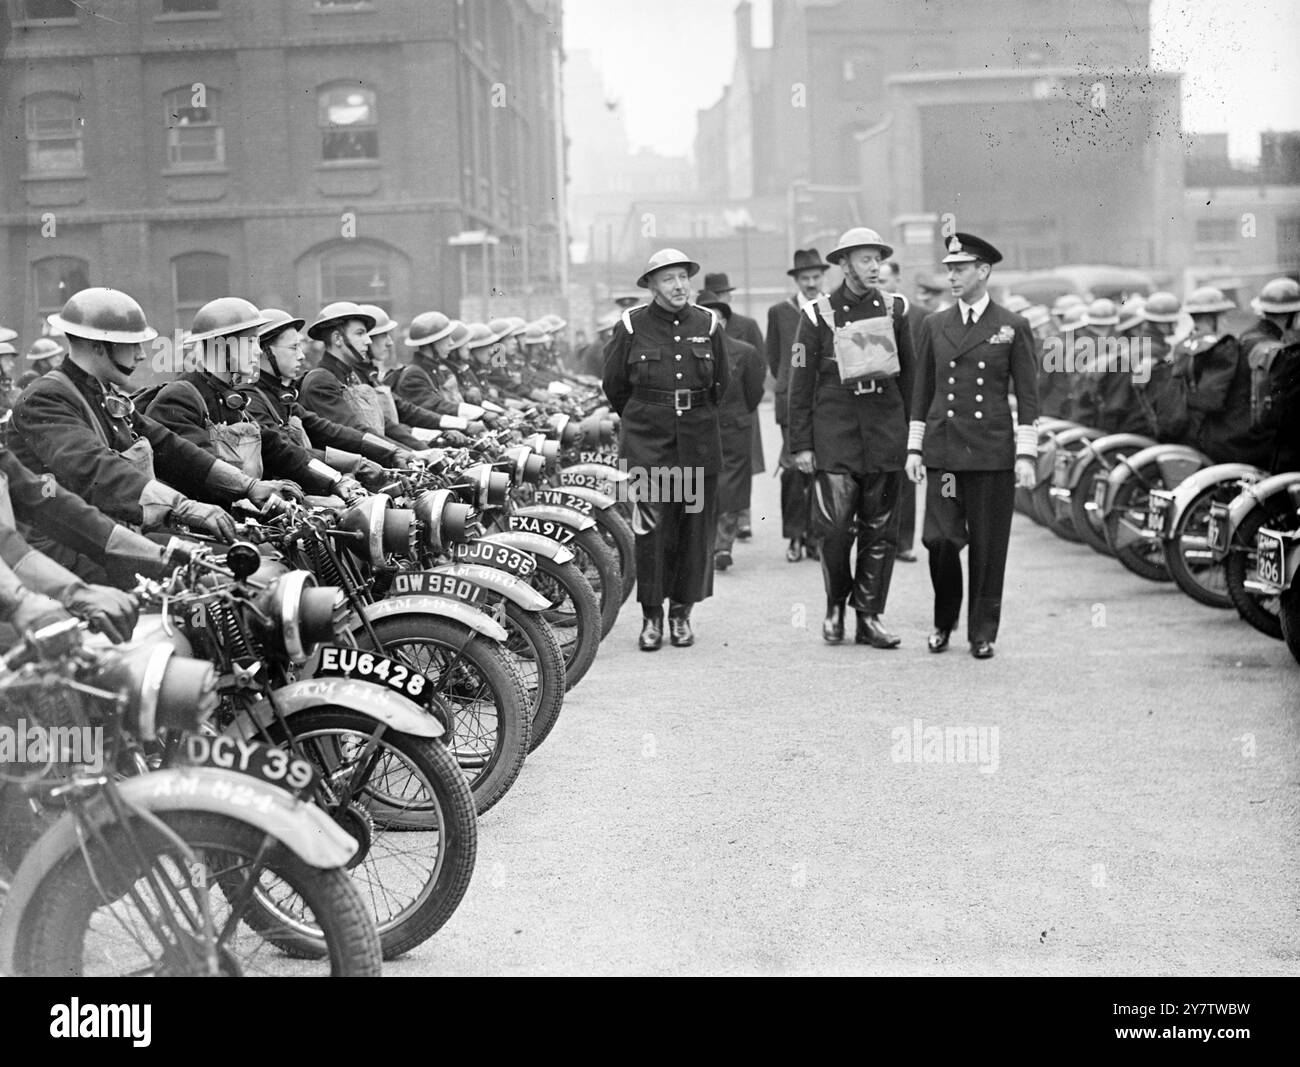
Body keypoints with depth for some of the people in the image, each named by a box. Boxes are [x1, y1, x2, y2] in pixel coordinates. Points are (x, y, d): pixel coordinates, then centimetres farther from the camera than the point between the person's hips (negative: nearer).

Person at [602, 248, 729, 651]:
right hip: (647, 440, -3)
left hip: (699, 439, 3)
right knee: (652, 527, -8)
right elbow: (613, 384, 10)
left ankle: (682, 612, 15)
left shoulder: (708, 324, 7)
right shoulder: (632, 326, -1)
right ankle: (651, 616, 1)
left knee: (696, 527, 3)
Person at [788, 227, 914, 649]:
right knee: (835, 526, -8)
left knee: (880, 530, 4)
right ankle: (835, 606, 13)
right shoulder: (819, 314, -1)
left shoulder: (893, 309, 8)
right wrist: (801, 444, -2)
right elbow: (800, 384, 1)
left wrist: (911, 430, 11)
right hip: (835, 430, -3)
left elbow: (908, 373, 14)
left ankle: (869, 617, 12)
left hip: (885, 431, 3)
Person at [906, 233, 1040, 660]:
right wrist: (914, 449, 7)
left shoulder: (1013, 327, 3)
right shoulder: (934, 325, 10)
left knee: (989, 547, 2)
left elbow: (1027, 395, 2)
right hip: (943, 449, 2)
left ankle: (982, 633, 14)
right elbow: (922, 391, 12)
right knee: (940, 539, -6)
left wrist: (1026, 455, -5)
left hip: (993, 451, -1)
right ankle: (944, 621, 16)